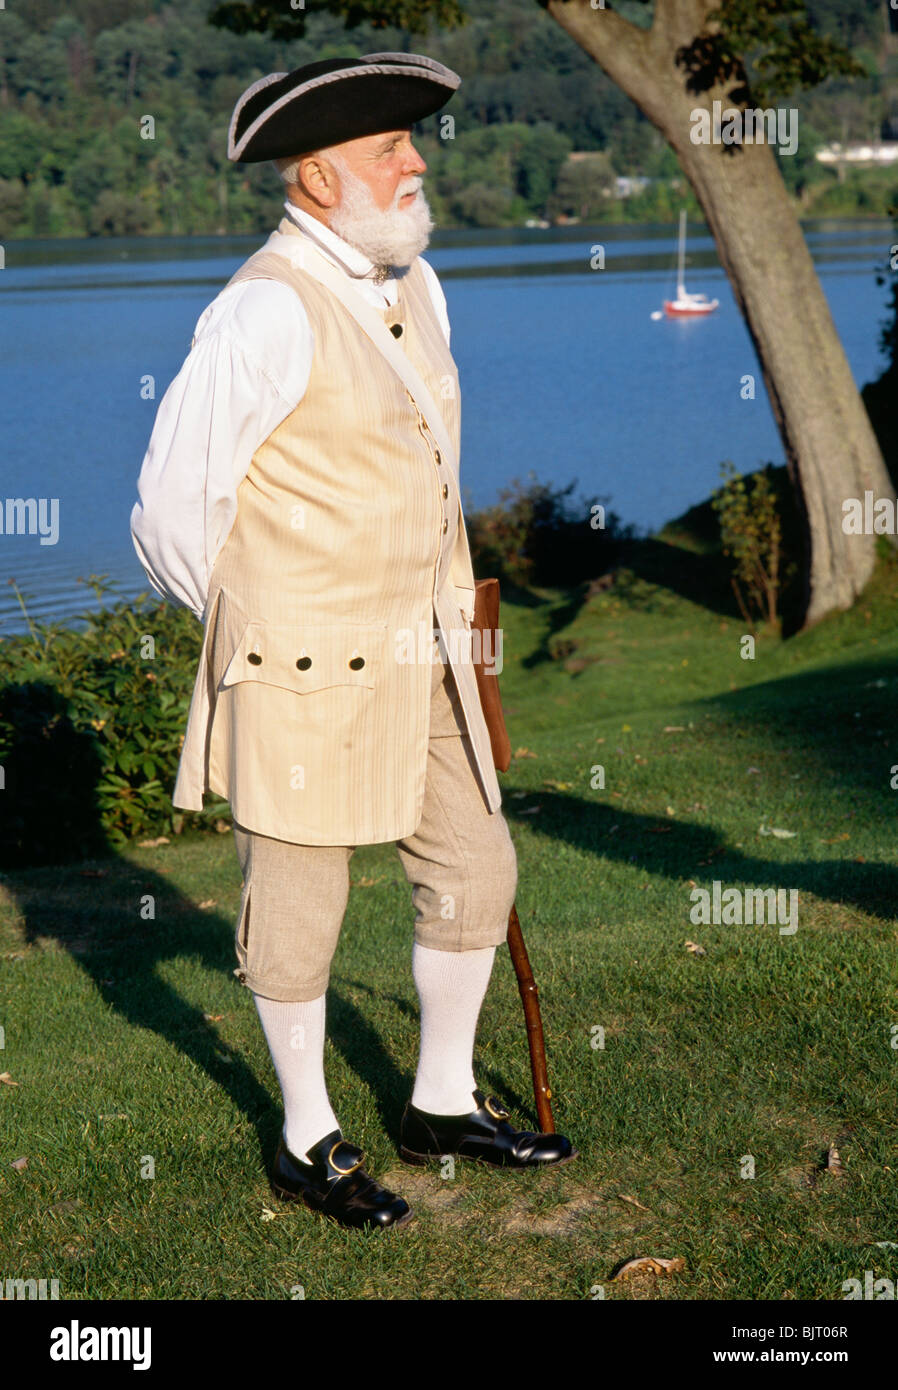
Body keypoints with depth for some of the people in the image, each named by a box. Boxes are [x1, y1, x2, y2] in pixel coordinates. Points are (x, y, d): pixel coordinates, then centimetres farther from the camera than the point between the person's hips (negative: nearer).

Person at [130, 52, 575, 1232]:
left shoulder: (414, 287, 9)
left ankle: (444, 1103, 31)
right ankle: (308, 1144, 23)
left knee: (474, 868, 13)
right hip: (304, 672, -8)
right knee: (300, 903, 6)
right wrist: (248, 637, 0)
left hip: (418, 657, 8)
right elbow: (172, 507, -15)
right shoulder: (267, 309, -18)